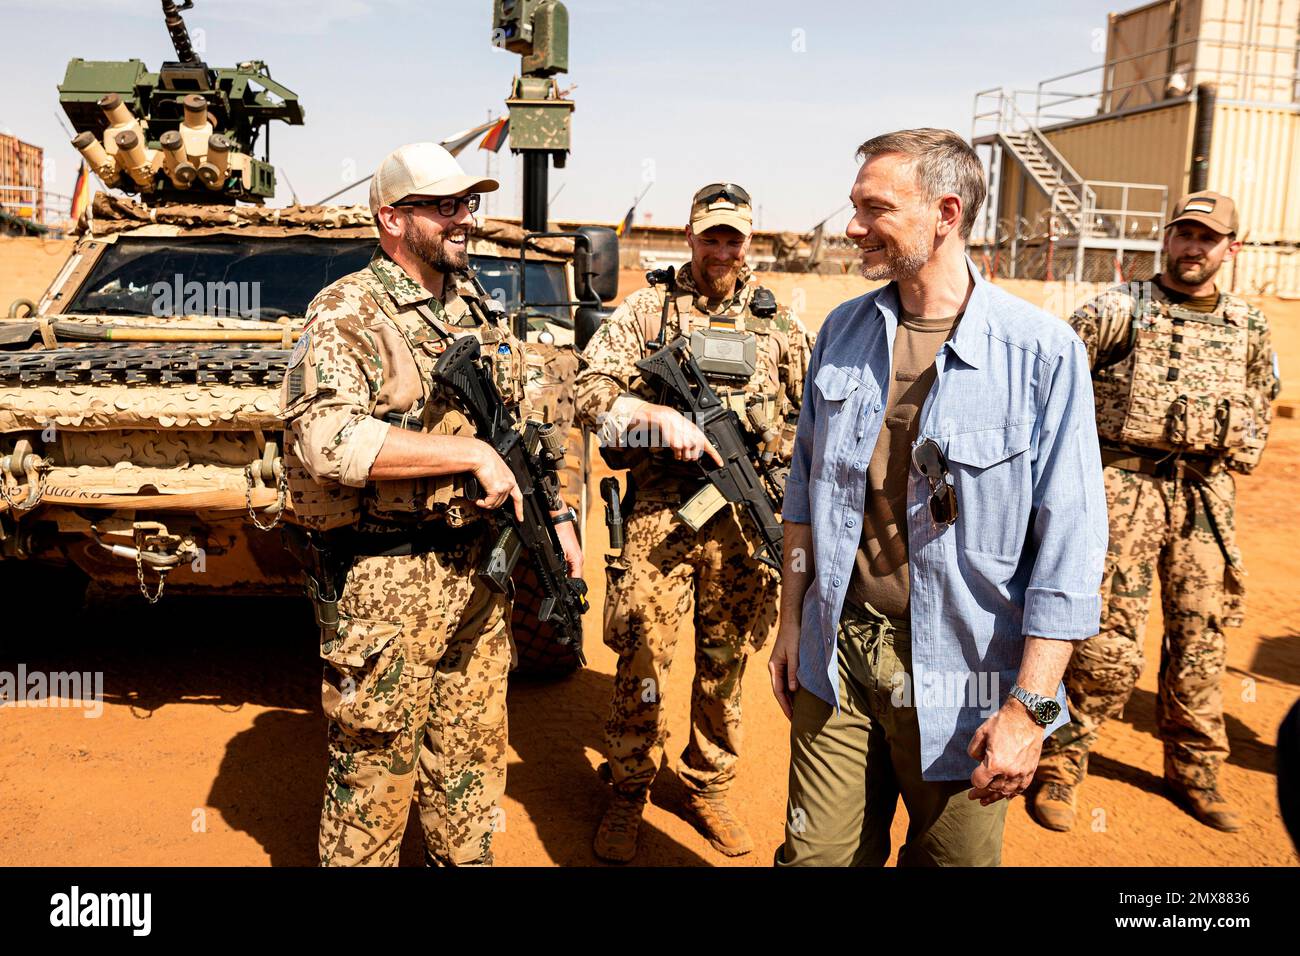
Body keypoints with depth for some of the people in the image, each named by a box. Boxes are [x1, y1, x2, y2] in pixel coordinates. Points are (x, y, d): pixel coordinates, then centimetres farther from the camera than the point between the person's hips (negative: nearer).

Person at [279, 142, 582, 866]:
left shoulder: (477, 309, 11)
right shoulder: (348, 314, -12)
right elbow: (324, 438, -29)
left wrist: (556, 513, 12)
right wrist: (469, 454, -25)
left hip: (477, 571, 7)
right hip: (386, 583, -7)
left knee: (474, 751, 20)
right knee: (378, 763, 7)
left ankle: (467, 861, 39)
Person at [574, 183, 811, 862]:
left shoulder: (779, 323, 12)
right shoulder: (646, 309, 5)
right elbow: (591, 393, -5)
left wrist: (770, 453, -1)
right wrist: (660, 415, -20)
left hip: (743, 522, 2)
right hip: (658, 517, -2)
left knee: (725, 666, 11)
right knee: (641, 661, 2)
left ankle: (709, 788, 30)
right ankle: (627, 793, 22)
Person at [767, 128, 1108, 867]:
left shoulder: (1042, 352, -12)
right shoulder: (843, 332, 3)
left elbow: (1068, 549, -12)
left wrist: (1028, 706, -13)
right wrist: (792, 621, 11)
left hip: (959, 677, -3)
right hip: (836, 658, 4)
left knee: (955, 854, 15)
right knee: (818, 855, 13)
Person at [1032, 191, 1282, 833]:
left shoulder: (1248, 326, 11)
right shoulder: (1120, 309, -4)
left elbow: (1263, 392, 28)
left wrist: (1241, 454, 16)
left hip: (1207, 497, 5)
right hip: (1125, 487, -5)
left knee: (1201, 645, 10)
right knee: (1111, 647, -8)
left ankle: (1195, 770, 28)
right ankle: (1060, 765, 9)